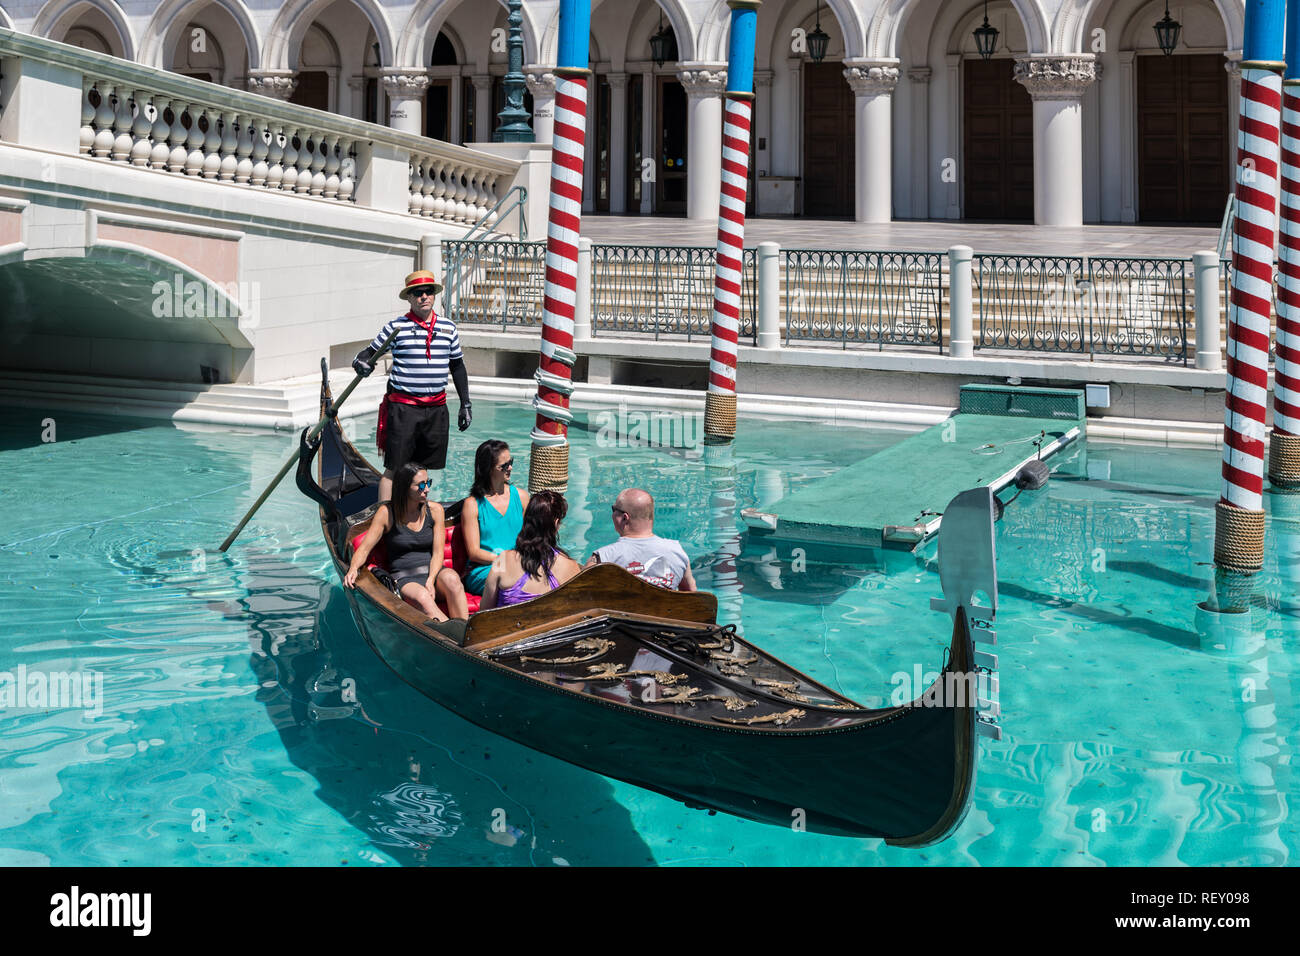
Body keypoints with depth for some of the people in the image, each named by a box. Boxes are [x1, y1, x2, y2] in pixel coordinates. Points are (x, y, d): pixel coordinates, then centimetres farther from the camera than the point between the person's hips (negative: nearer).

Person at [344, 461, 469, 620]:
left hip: (434, 573, 2)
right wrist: (353, 568, -22)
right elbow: (364, 548, 0)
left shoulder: (435, 510, 5)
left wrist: (430, 581, -17)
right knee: (422, 597, -37)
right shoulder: (387, 512, -1)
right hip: (404, 579, -2)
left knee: (451, 578, -34)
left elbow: (437, 553, 1)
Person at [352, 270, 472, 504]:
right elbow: (371, 351, 5)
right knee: (394, 468, -4)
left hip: (436, 408, 4)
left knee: (425, 468, 11)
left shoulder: (448, 327, 10)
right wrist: (362, 362, -19)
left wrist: (466, 403, 16)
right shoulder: (396, 327, -2)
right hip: (403, 407, -4)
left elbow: (457, 366, 18)